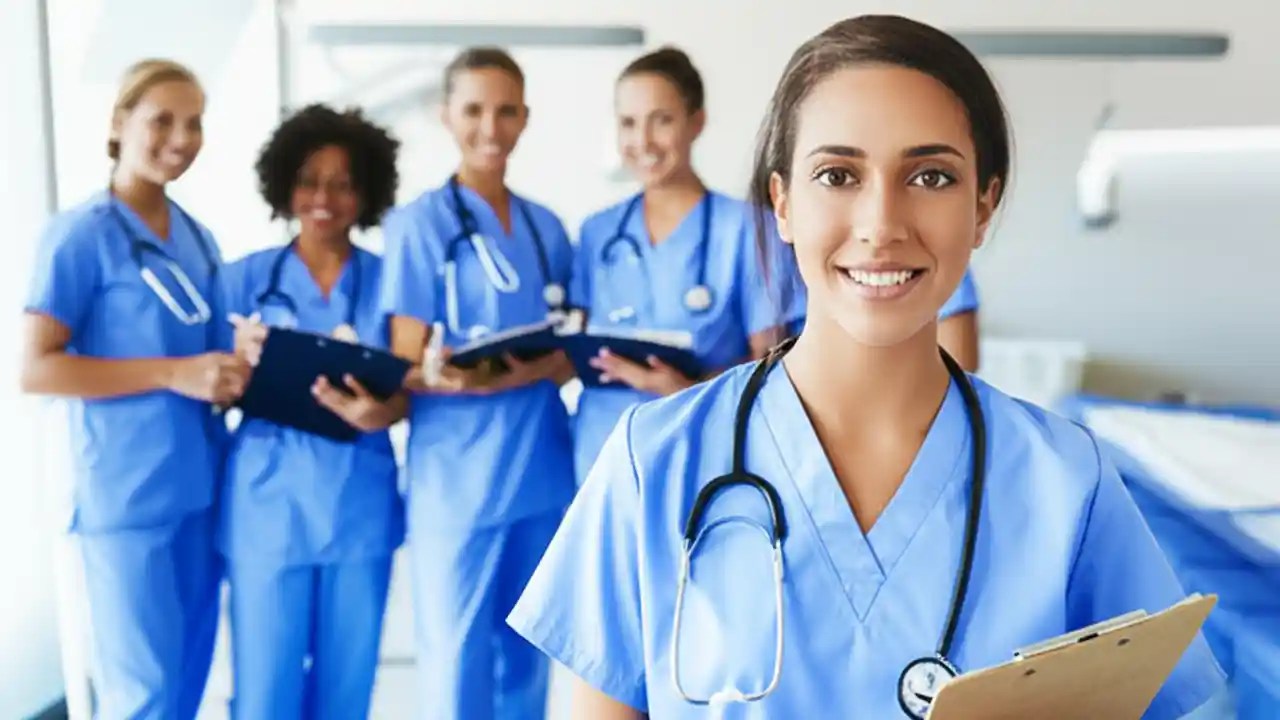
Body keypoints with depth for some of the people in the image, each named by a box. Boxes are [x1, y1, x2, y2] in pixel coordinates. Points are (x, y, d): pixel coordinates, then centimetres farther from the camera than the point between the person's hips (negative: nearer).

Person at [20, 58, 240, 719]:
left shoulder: (198, 239, 12)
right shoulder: (81, 234, -8)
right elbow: (36, 369, -13)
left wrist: (235, 374, -1)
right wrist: (174, 375, -19)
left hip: (201, 486, 7)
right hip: (128, 493, -7)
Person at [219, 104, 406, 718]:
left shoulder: (387, 280, 4)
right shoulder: (247, 278, 3)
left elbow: (404, 392, 2)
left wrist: (377, 413, -21)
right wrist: (248, 362, -18)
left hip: (359, 501, 1)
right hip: (270, 501, -1)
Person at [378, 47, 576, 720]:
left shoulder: (548, 229, 10)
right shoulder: (418, 224, -5)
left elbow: (567, 351, 12)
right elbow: (409, 369, -7)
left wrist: (521, 369, -11)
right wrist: (453, 377, -28)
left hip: (542, 471, 5)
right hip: (458, 479, -5)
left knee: (527, 656, 14)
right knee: (457, 662, 1)